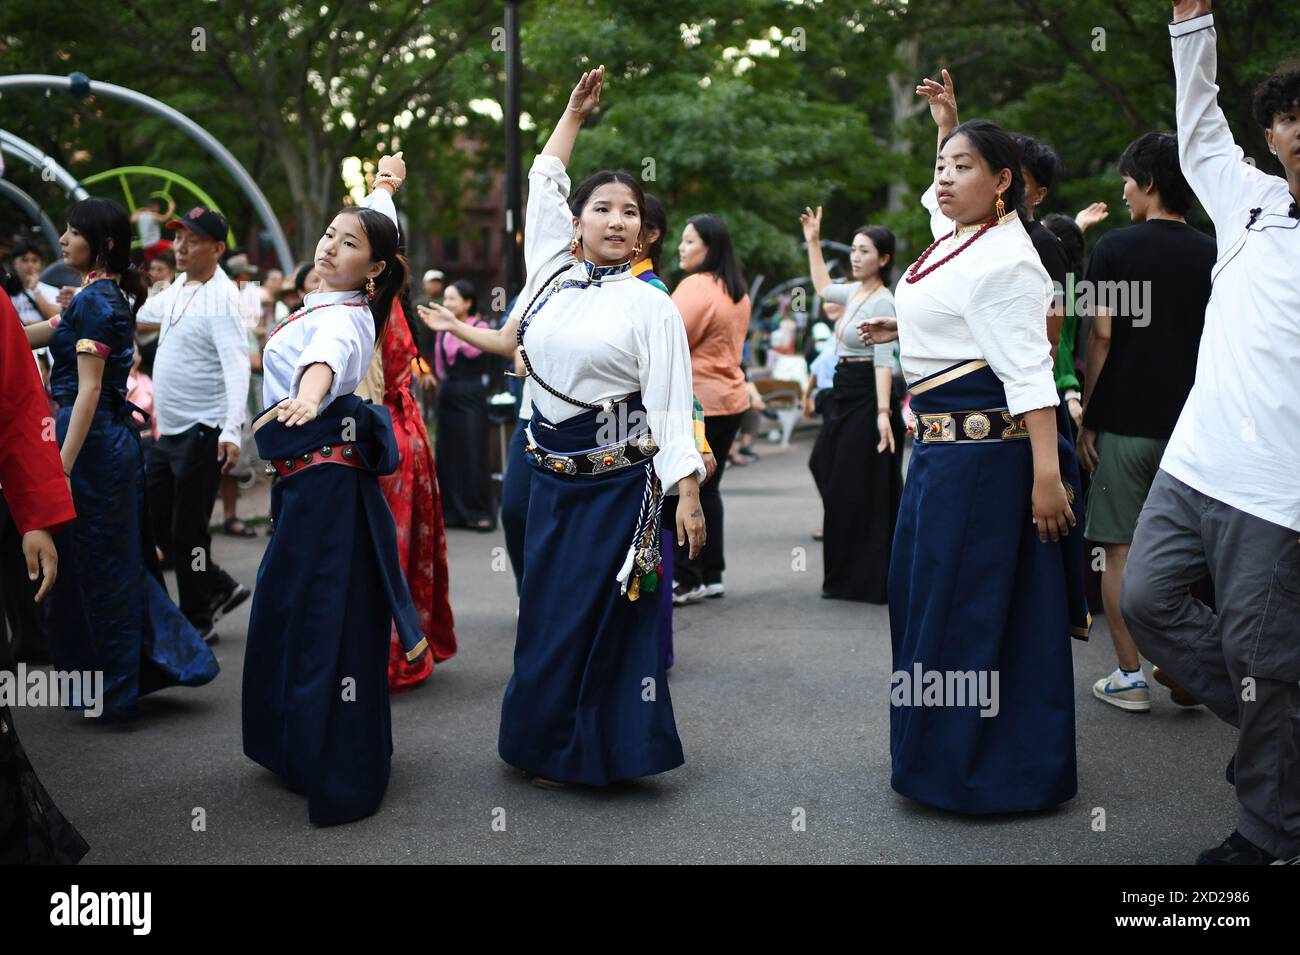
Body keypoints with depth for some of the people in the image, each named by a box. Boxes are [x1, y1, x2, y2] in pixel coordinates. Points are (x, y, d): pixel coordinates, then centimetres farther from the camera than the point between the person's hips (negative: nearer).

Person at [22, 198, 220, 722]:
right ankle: (171, 655, 23)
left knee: (96, 565, 1)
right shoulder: (110, 295, 13)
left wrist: (63, 467, -23)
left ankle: (114, 691, 13)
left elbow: (88, 390, -20)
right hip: (115, 438, 9)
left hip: (92, 441, -9)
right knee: (117, 560, 16)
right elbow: (29, 337, 20)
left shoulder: (95, 300, -14)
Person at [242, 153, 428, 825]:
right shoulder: (333, 301, 8)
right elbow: (373, 225, 28)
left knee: (326, 624, -6)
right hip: (304, 480, 10)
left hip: (326, 484, -10)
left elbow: (329, 357, -43)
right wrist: (382, 191, 45)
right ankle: (300, 752, 31)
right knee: (287, 612, 17)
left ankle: (342, 783, 0)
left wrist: (309, 395, -64)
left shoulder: (343, 317, -17)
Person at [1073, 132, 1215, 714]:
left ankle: (1129, 677, 5)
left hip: (1126, 421, -4)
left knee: (1121, 549, 2)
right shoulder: (1212, 255, 6)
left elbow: (1101, 338, -7)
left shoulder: (1114, 249, -5)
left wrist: (1087, 419, -2)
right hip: (1191, 422, 4)